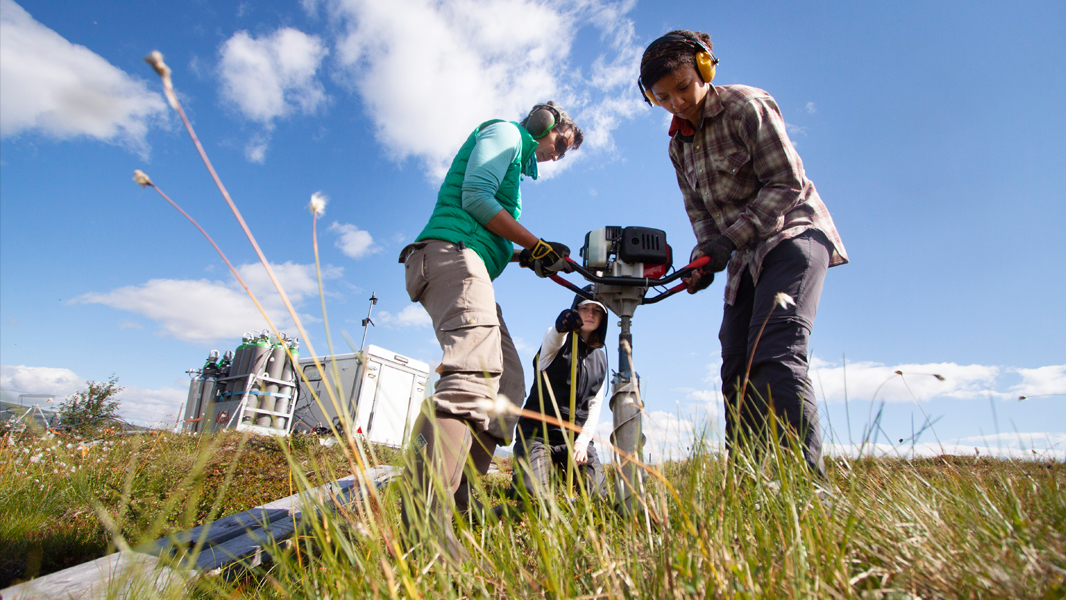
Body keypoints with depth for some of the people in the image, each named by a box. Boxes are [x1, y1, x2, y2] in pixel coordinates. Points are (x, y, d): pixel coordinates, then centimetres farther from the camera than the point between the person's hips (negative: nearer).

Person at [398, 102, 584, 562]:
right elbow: (475, 196, -9)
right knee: (475, 373, -31)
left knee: (508, 384, 2)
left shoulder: (517, 163, 37)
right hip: (452, 252, -10)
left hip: (470, 266, 11)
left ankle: (456, 506, -2)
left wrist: (529, 256, 19)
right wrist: (534, 244, -6)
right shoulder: (505, 133, 10)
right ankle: (423, 527, -42)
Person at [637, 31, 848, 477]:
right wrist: (704, 255, -8)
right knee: (737, 370, -1)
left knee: (775, 354, -27)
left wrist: (729, 239, -23)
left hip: (791, 236, -7)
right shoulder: (678, 145, 13)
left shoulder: (747, 106, -8)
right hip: (745, 256, 7)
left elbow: (788, 184, -14)